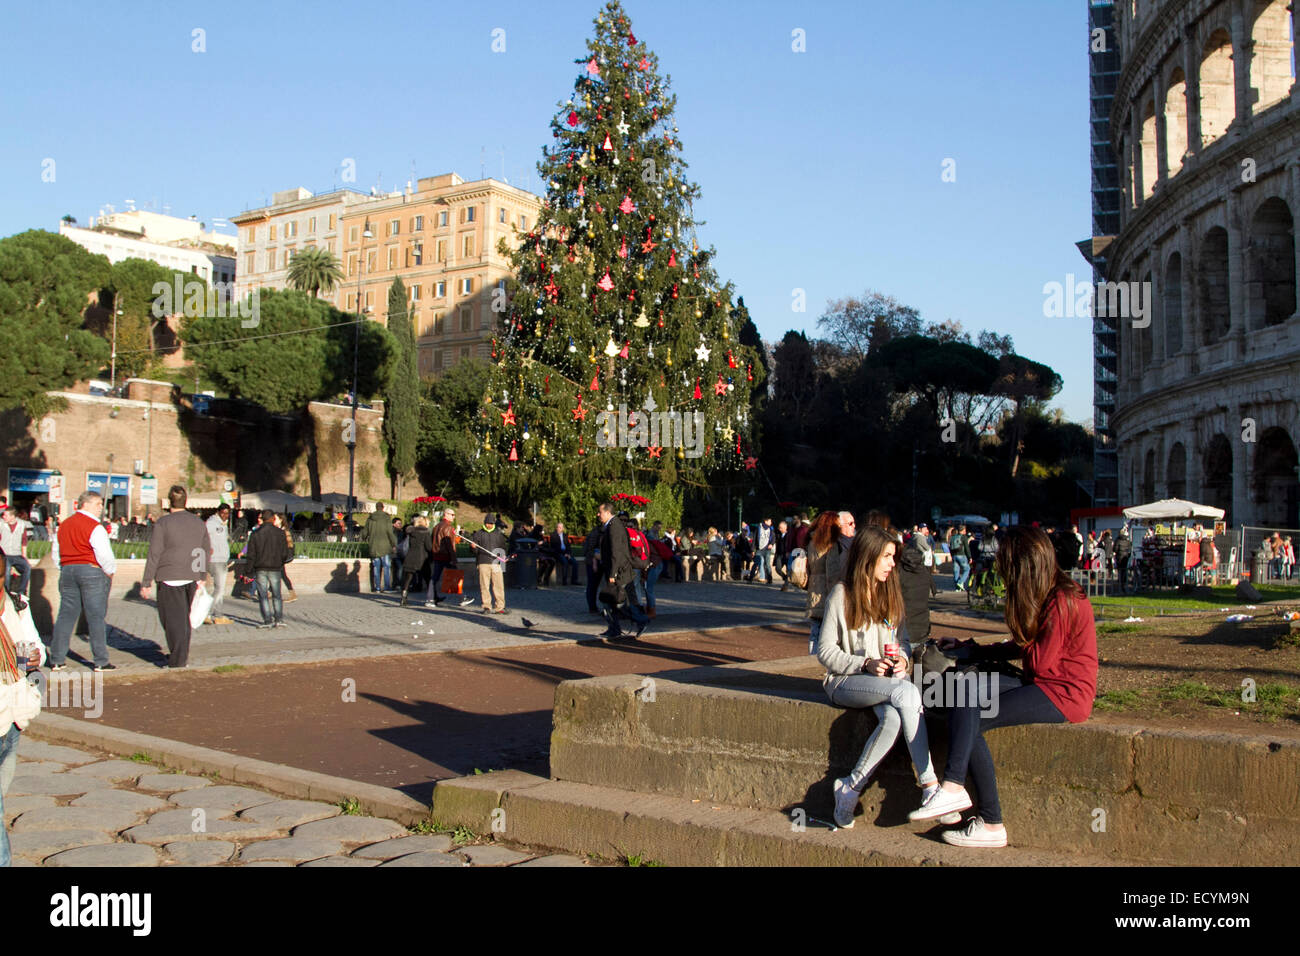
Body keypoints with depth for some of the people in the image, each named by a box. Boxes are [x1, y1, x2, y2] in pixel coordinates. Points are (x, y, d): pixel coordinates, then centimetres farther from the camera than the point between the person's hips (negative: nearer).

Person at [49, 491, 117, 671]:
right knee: (96, 617, -3)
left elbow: (57, 554, 19)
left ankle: (57, 660, 11)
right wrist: (109, 572, 2)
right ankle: (101, 661, -1)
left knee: (66, 615, 10)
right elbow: (104, 555, -14)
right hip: (92, 571, -7)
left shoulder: (64, 525, 14)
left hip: (67, 570, 7)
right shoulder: (95, 527, -10)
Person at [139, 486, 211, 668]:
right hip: (191, 577, 5)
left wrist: (146, 582, -4)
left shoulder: (163, 523, -7)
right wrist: (201, 576, 24)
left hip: (170, 577, -5)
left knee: (172, 617, 1)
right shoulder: (198, 522, 8)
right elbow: (207, 551, 14)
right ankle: (182, 655, 24)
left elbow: (154, 554, -8)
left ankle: (178, 658, 0)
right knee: (185, 616, 16)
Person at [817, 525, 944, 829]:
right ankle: (929, 786, -29)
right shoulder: (842, 594, -3)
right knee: (907, 692, -34)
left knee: (893, 717, -33)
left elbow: (902, 640, 19)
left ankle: (851, 787, -22)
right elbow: (825, 651, -4)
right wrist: (865, 664, -16)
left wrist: (903, 659, -4)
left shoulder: (890, 593, 14)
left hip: (886, 680, 4)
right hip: (845, 681, -4)